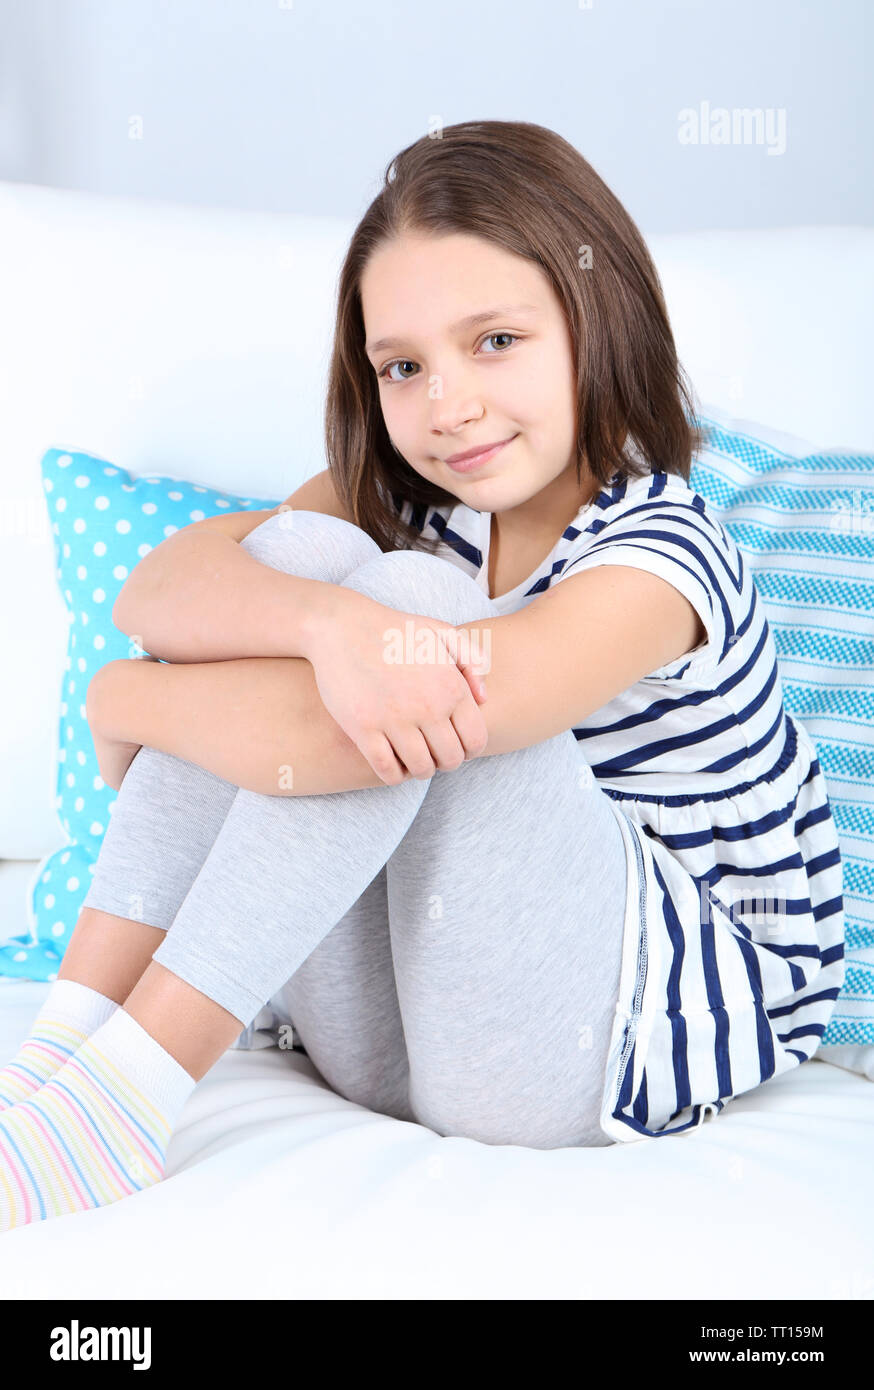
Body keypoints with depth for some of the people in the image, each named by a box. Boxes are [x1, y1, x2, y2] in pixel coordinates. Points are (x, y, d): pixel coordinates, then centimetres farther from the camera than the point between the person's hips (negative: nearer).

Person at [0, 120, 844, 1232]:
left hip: (647, 1035, -6)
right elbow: (159, 586, -14)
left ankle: (125, 1096, -23)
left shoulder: (657, 555, -19)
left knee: (411, 592, -26)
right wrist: (329, 622, -36)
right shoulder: (409, 504, 3)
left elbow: (344, 742, -32)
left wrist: (127, 704, -14)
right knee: (300, 547, -13)